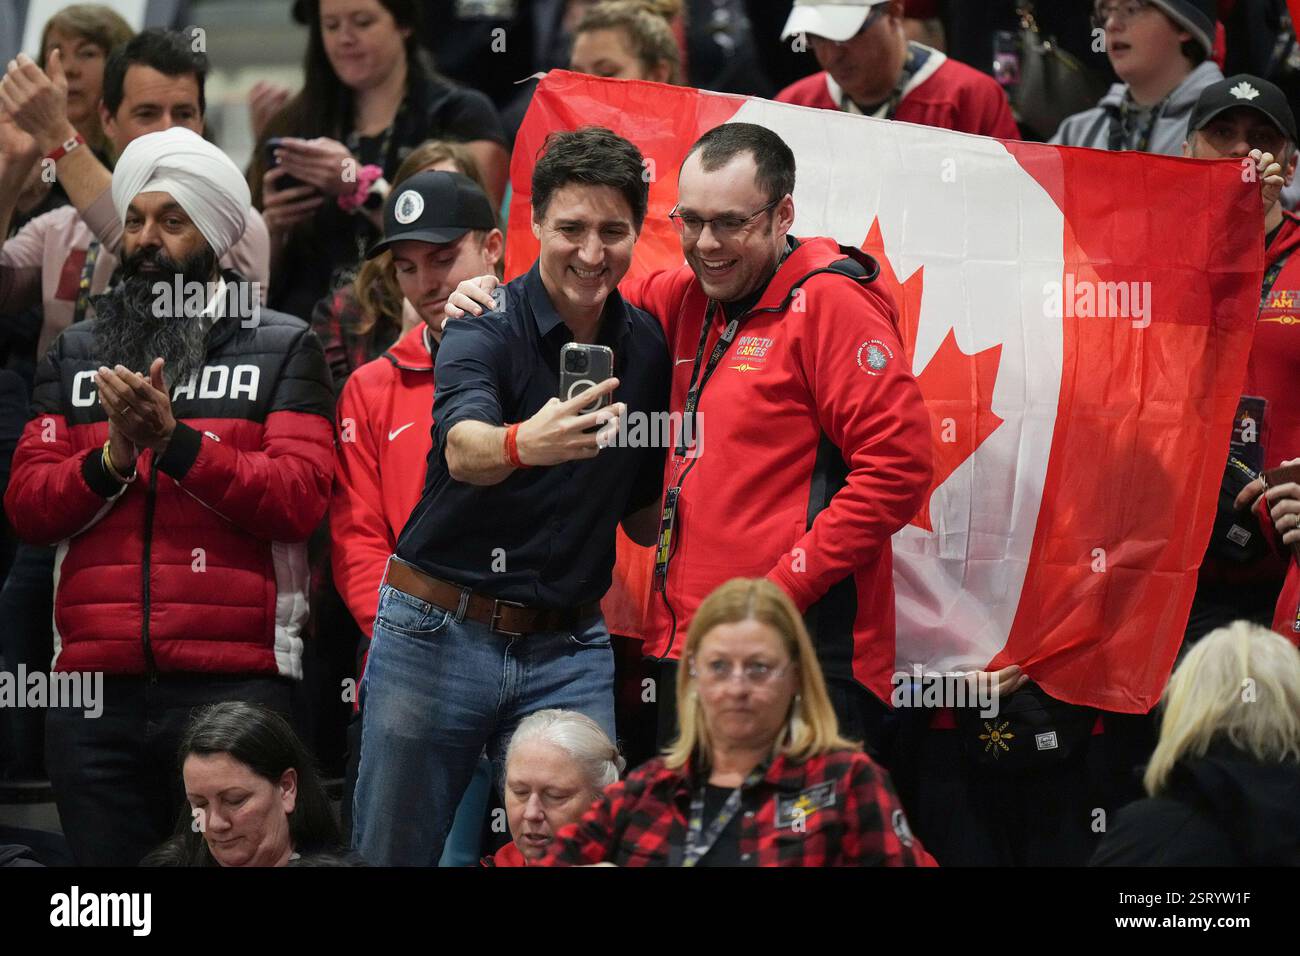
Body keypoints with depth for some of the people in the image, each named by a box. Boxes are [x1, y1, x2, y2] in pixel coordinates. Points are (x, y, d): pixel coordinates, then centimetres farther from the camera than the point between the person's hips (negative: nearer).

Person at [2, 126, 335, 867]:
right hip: (95, 690, 3)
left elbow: (299, 497, -7)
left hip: (234, 683, -3)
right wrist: (113, 457, -10)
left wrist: (173, 438, -14)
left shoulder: (283, 350, 7)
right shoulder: (76, 354, 17)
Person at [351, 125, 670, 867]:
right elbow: (464, 448, -34)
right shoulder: (485, 329, -11)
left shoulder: (648, 348, 5)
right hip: (440, 631, -3)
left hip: (569, 651, 3)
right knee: (391, 854, 6)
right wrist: (523, 445, -54)